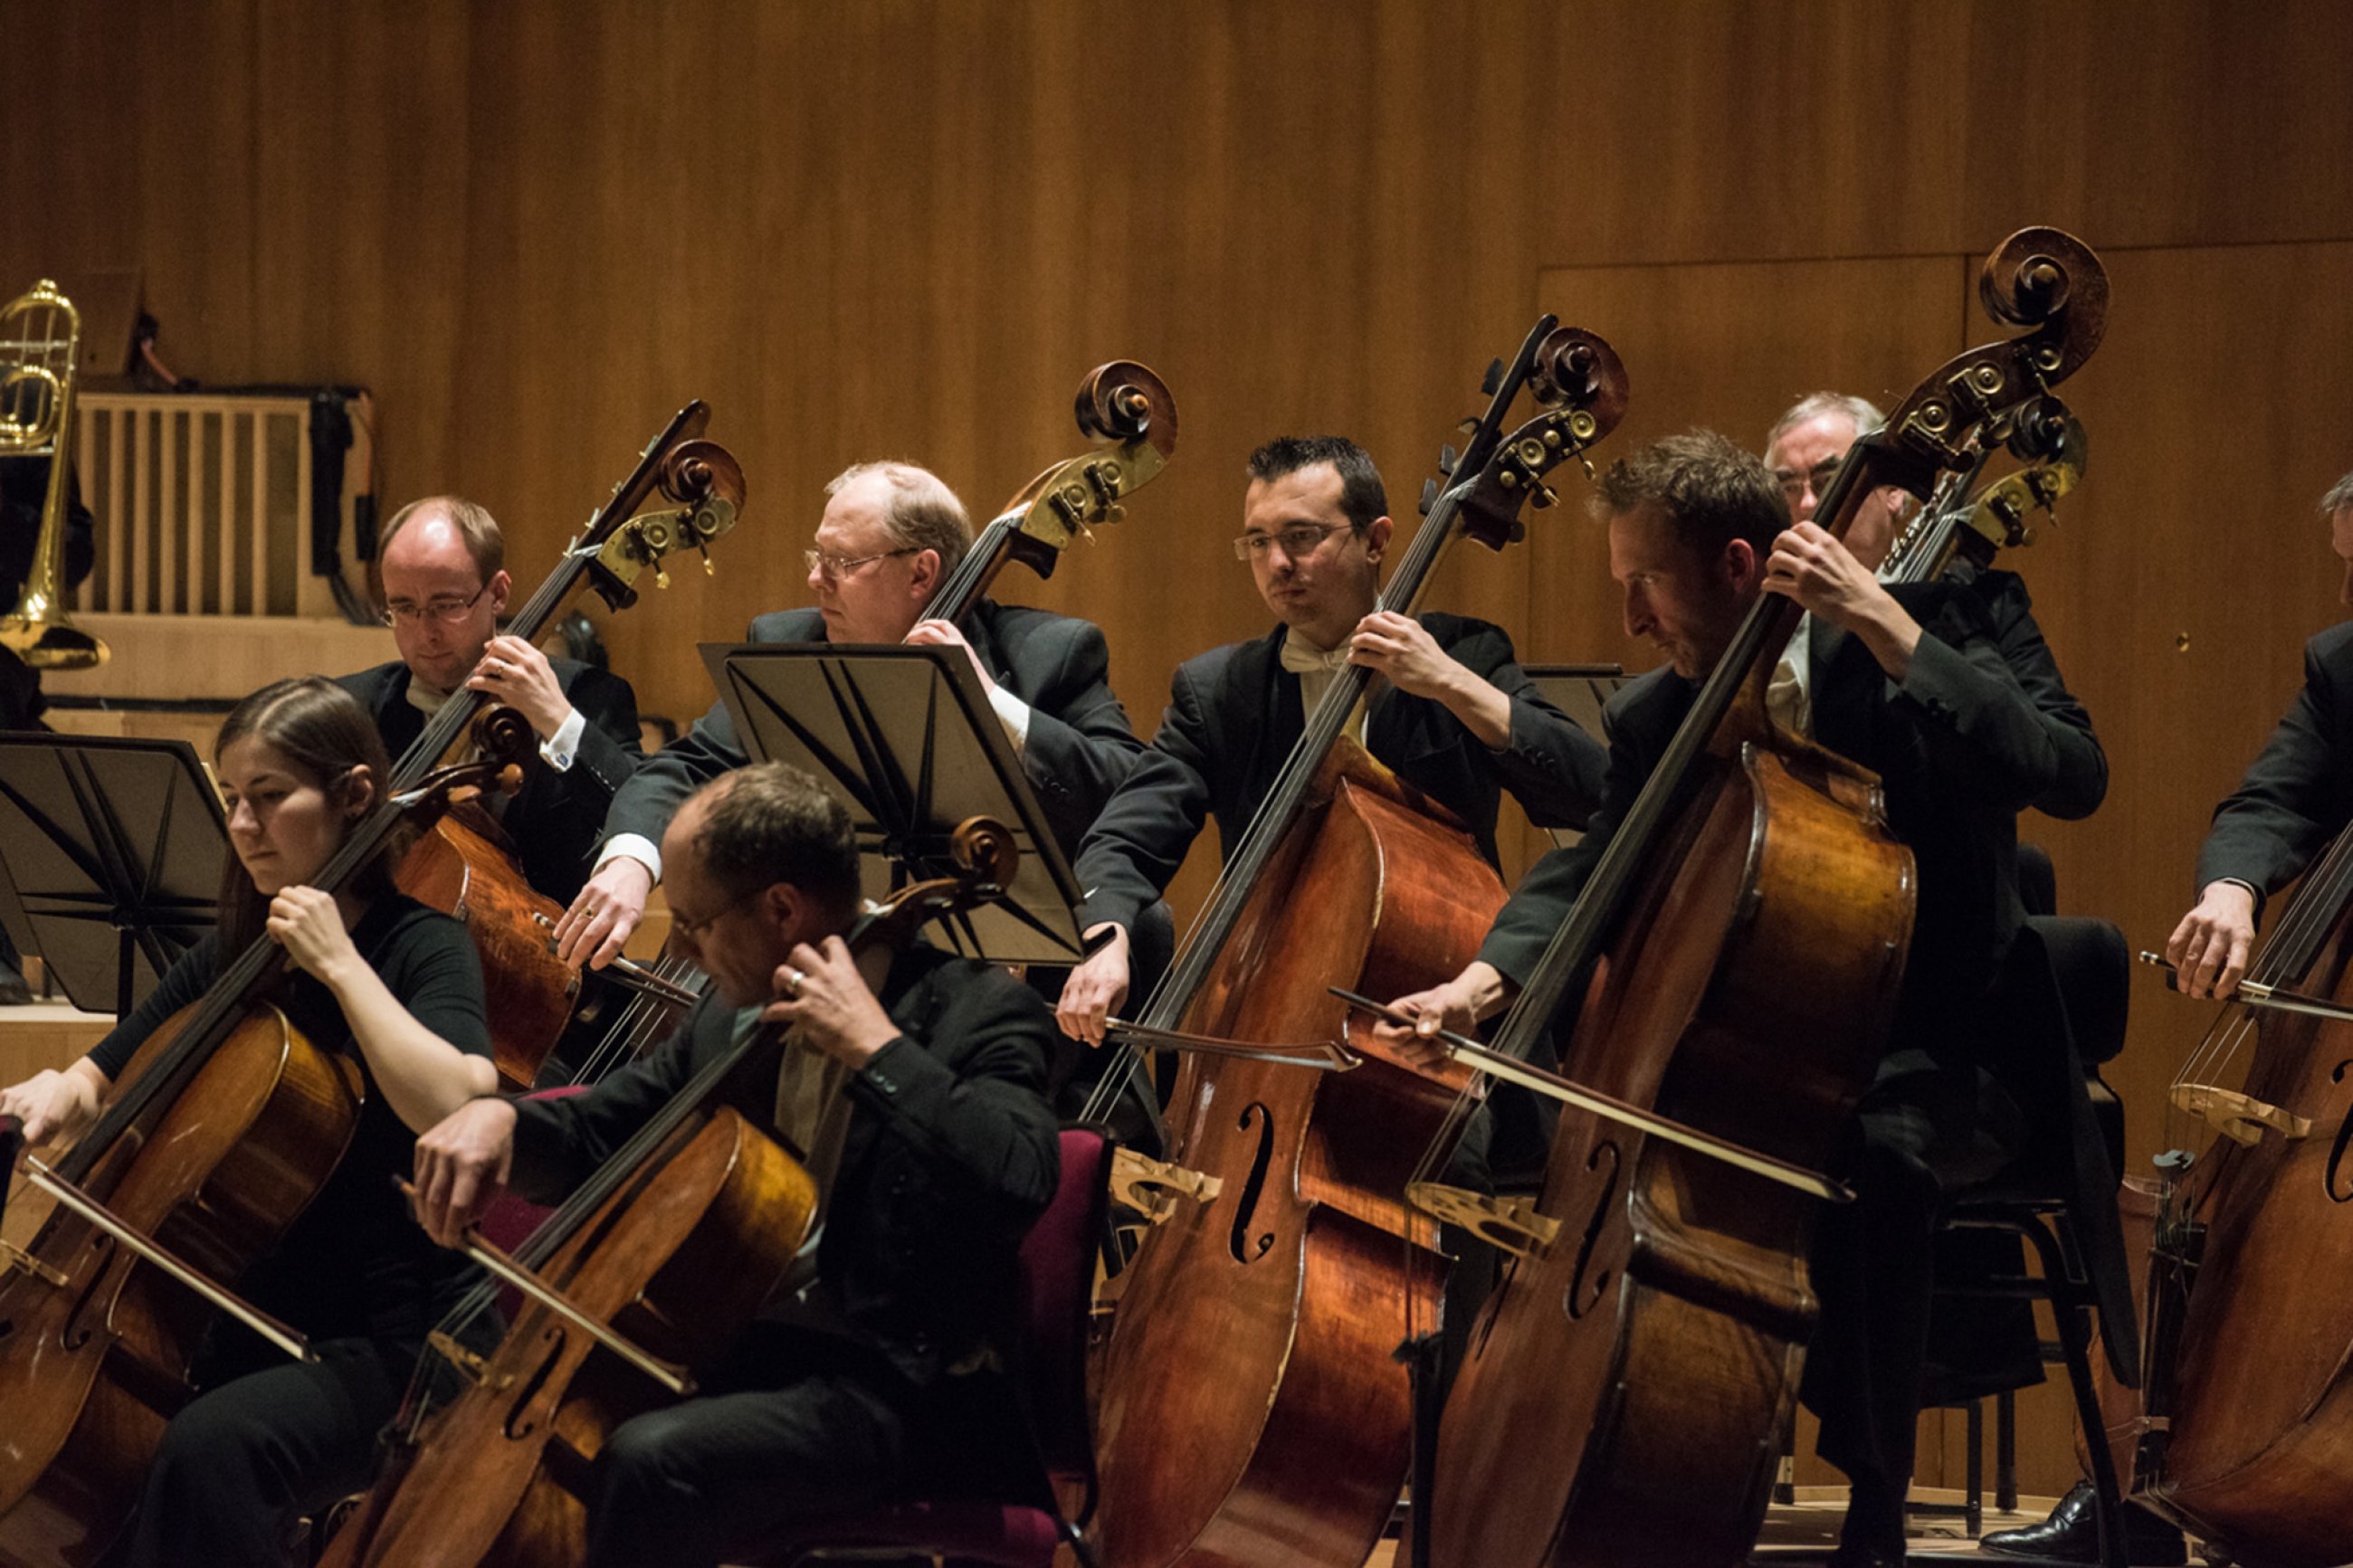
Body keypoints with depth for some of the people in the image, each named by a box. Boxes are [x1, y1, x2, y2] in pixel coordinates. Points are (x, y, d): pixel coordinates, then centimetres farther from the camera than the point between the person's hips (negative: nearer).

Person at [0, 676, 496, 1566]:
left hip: (381, 1347, -7)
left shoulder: (422, 947, -7)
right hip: (242, 1319, 7)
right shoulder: (234, 954, 14)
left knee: (212, 1444, -35)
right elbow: (106, 1081, 21)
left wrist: (338, 961, -22)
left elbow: (454, 1107, -28)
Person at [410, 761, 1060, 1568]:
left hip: (898, 1388, -8)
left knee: (649, 1461, -32)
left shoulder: (975, 1010, -11)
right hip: (738, 1351, 8)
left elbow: (1016, 1182, -30)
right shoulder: (735, 1014, 12)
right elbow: (596, 1134, 23)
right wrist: (499, 1118, 1)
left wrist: (875, 1046, -26)